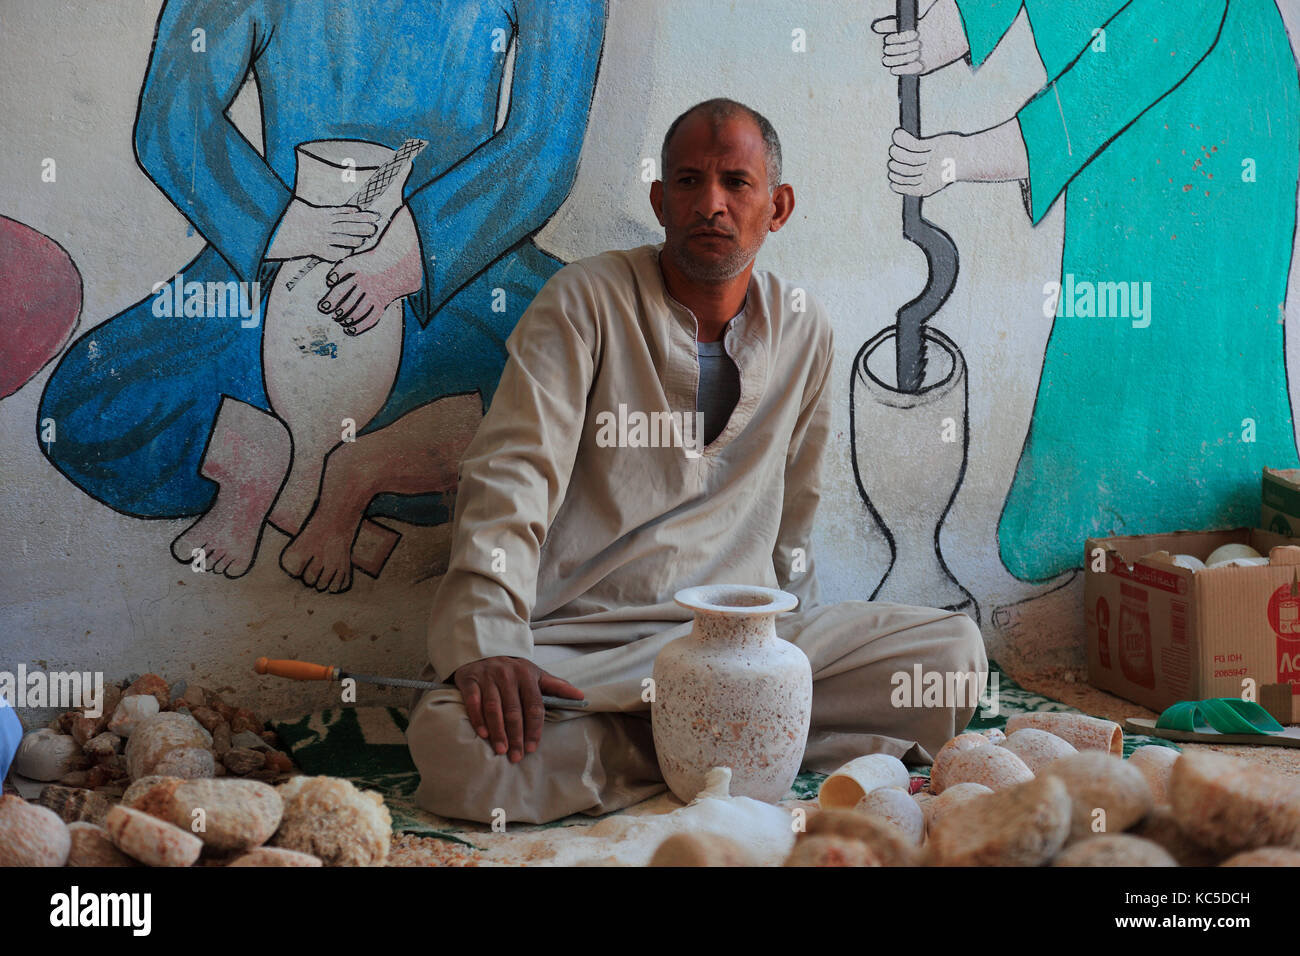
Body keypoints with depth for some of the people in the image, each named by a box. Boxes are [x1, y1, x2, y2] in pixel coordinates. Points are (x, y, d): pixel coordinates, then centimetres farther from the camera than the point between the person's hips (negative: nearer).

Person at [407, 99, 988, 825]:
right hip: (579, 639, -2)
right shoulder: (587, 300, -1)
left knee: (955, 655, -18)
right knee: (457, 745, -35)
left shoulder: (803, 330, 12)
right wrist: (489, 647, -25)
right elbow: (512, 472, -11)